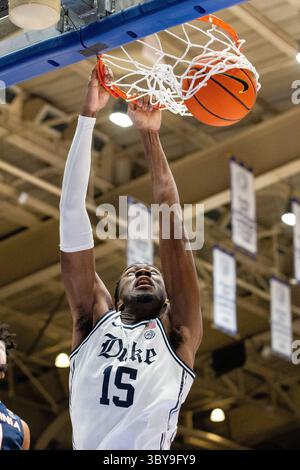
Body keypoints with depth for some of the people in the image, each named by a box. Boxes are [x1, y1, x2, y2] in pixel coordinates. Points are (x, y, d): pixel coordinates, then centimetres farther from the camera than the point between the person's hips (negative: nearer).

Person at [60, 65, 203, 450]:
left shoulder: (177, 333, 15)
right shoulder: (95, 321, 17)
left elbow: (172, 229, 10)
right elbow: (72, 215, 14)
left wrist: (150, 137, 10)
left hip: (152, 449, -1)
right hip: (87, 445, 1)